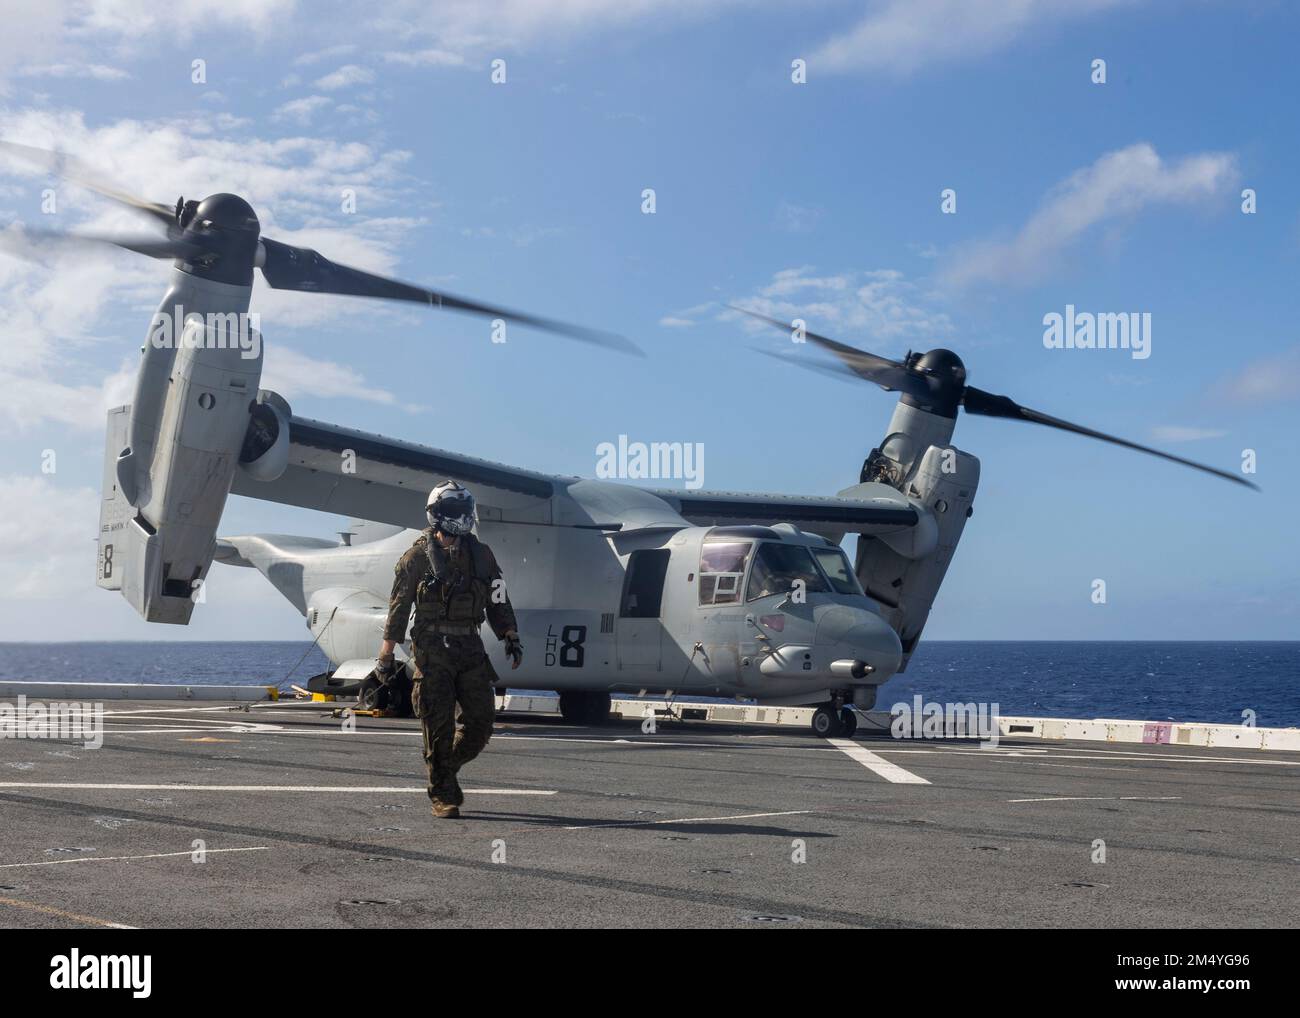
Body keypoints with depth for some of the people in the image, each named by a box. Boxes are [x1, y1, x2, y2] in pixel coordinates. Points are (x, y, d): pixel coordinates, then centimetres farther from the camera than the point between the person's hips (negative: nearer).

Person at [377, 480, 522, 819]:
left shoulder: (480, 554, 10)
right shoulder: (418, 556, -1)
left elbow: (497, 600, 16)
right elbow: (399, 607, -1)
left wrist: (511, 637, 6)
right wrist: (386, 655, -3)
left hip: (470, 648, 4)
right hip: (432, 648, -4)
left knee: (481, 720, 1)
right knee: (439, 726, -3)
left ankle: (446, 769, 25)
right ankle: (443, 796, 7)